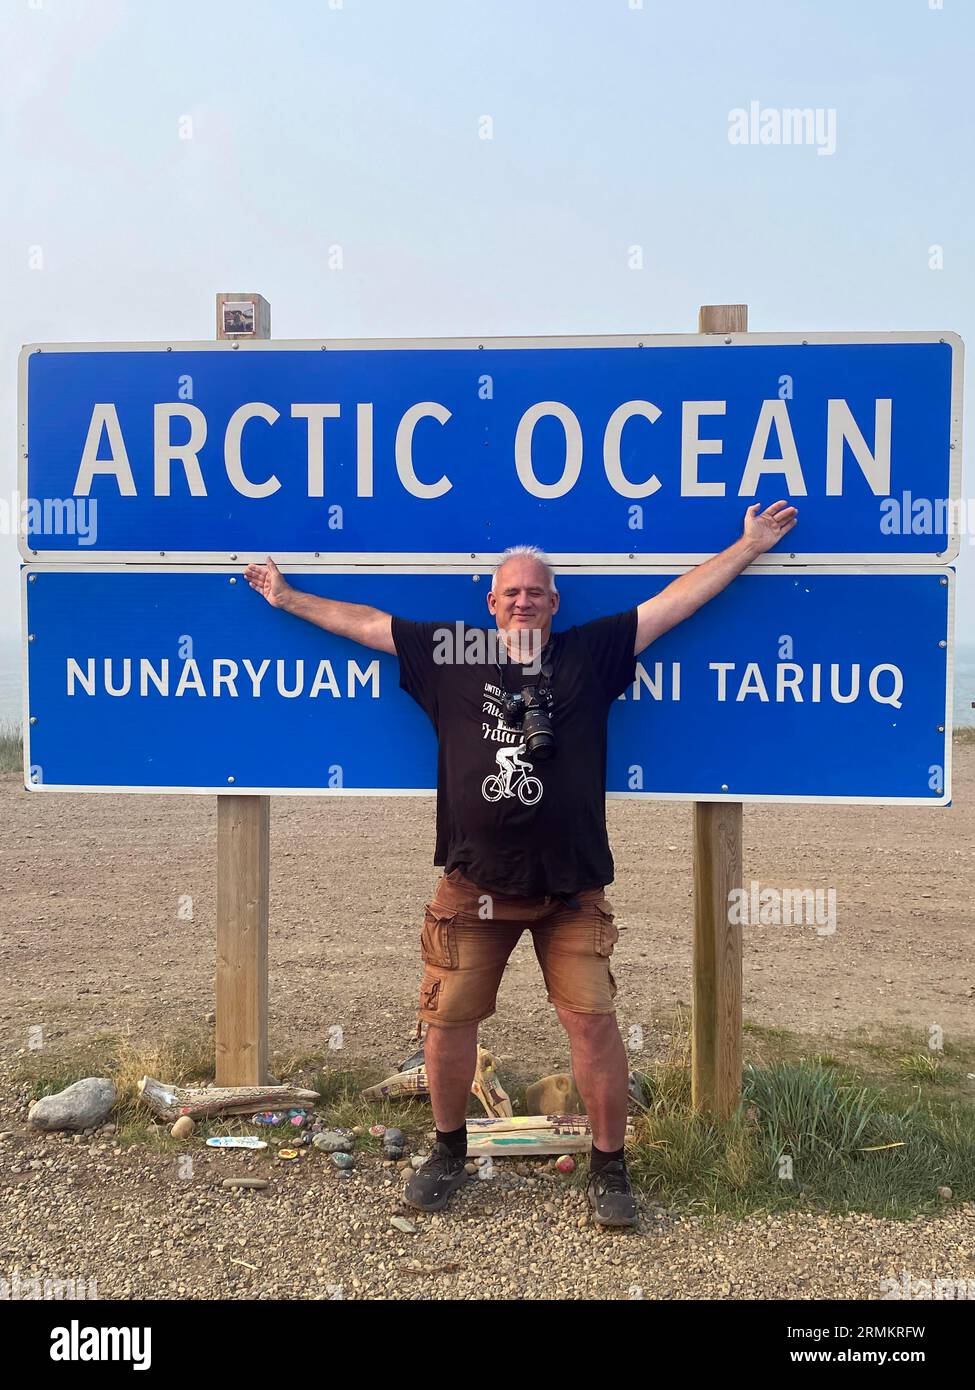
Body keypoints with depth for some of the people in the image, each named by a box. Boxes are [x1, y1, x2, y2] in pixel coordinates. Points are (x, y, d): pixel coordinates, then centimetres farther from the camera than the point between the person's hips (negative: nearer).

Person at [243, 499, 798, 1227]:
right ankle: (450, 1151, 32)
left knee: (594, 1022, -2)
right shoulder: (449, 656, 6)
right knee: (449, 1019, 8)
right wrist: (289, 597, 22)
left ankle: (610, 1168, 18)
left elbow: (678, 599, 7)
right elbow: (365, 620, 15)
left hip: (571, 887, -1)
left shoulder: (591, 653, 4)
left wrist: (749, 546, 9)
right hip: (474, 882, 1)